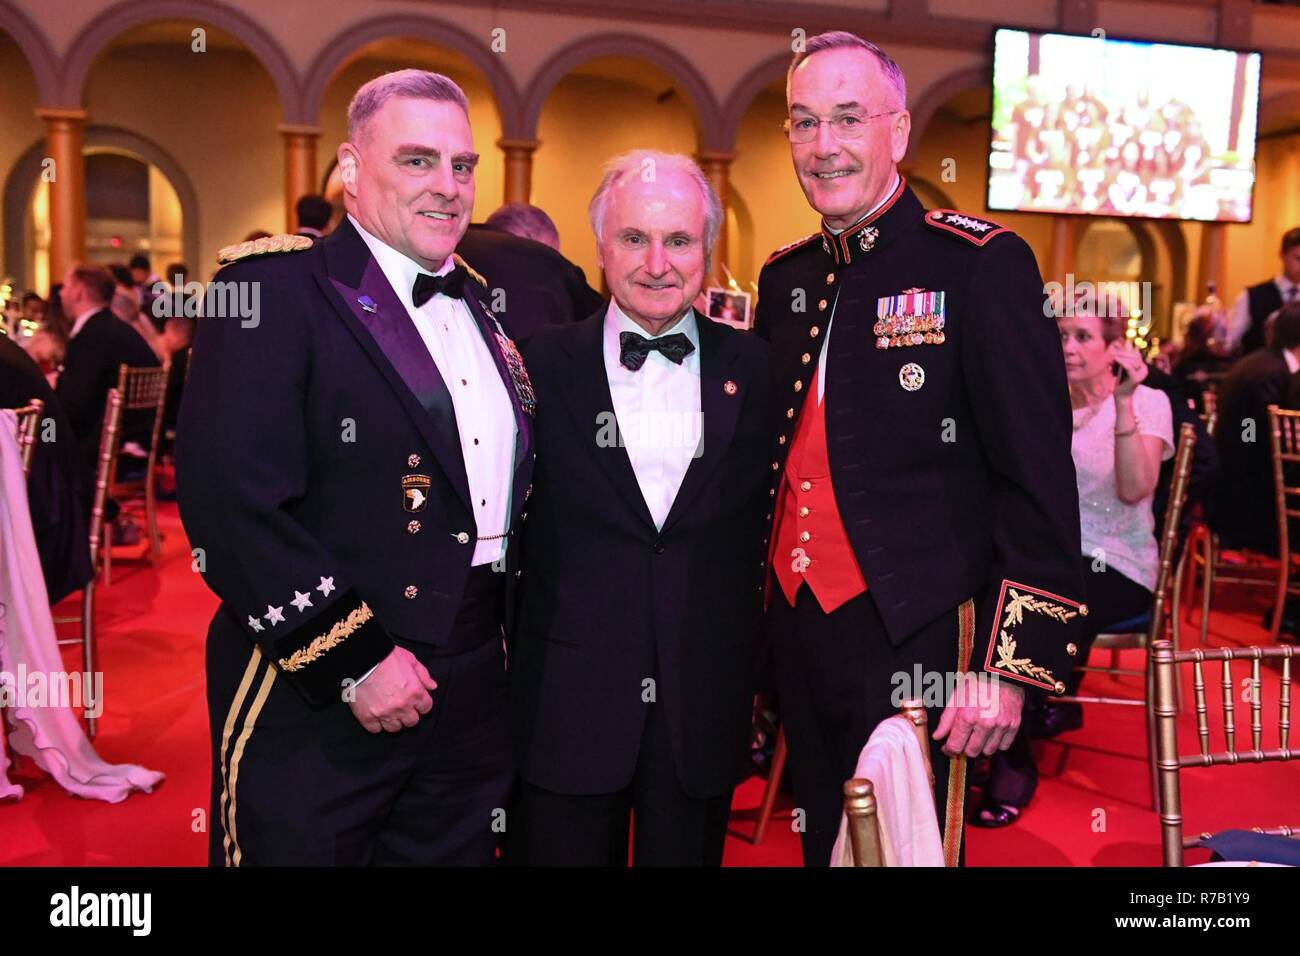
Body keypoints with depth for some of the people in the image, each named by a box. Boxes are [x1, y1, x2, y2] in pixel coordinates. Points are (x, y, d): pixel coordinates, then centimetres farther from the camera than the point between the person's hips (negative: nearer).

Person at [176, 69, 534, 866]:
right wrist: (353, 658, -19)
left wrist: (514, 635, 8)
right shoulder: (274, 290, -11)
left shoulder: (484, 305, 11)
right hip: (317, 709, -6)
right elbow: (231, 502, -20)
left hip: (473, 702, 6)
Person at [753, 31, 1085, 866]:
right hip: (798, 629, 6)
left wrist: (1008, 664, -15)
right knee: (823, 843, 19)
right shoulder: (784, 279, 9)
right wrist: (765, 606, 10)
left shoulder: (982, 264, -10)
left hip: (915, 635, -6)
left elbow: (1039, 481, -13)